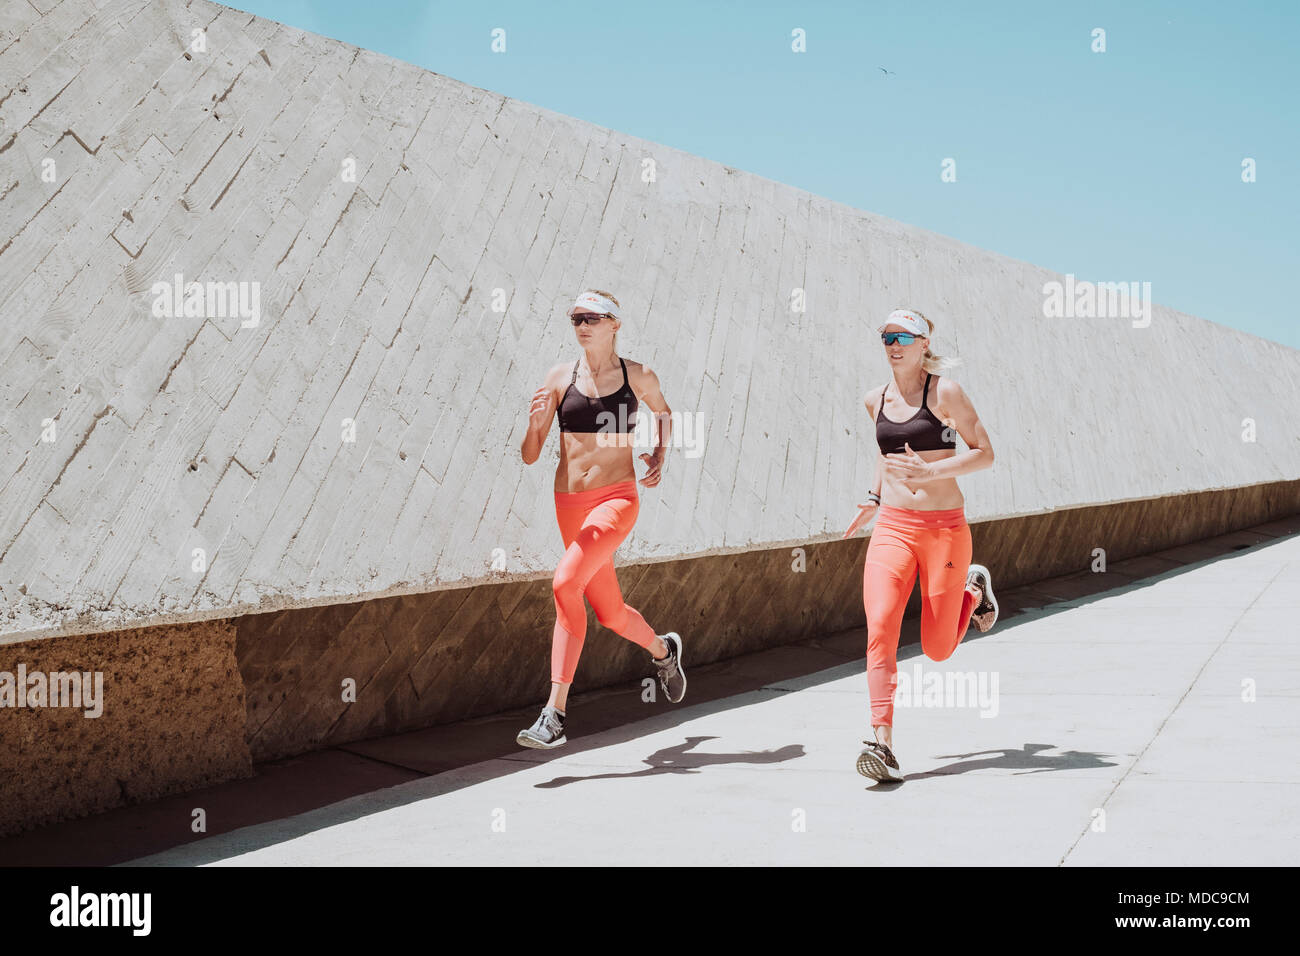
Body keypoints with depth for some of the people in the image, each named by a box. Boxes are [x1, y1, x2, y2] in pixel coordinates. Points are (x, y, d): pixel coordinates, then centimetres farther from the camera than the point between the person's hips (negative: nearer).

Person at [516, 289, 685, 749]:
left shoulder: (639, 377, -1)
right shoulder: (559, 377, 1)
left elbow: (664, 414, 23)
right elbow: (529, 456, 0)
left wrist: (659, 457, 8)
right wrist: (536, 422, -20)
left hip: (617, 499, -3)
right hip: (570, 501, 3)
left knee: (565, 583, -25)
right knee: (610, 613, 12)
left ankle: (555, 713, -18)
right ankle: (663, 650, 46)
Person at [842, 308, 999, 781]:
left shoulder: (944, 392, -6)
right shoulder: (876, 400, 9)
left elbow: (984, 453, -6)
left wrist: (930, 471, -19)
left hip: (944, 528, -3)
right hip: (892, 526, 3)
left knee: (937, 649, 7)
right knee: (880, 627, -18)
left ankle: (974, 590, 39)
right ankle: (882, 743, -18)